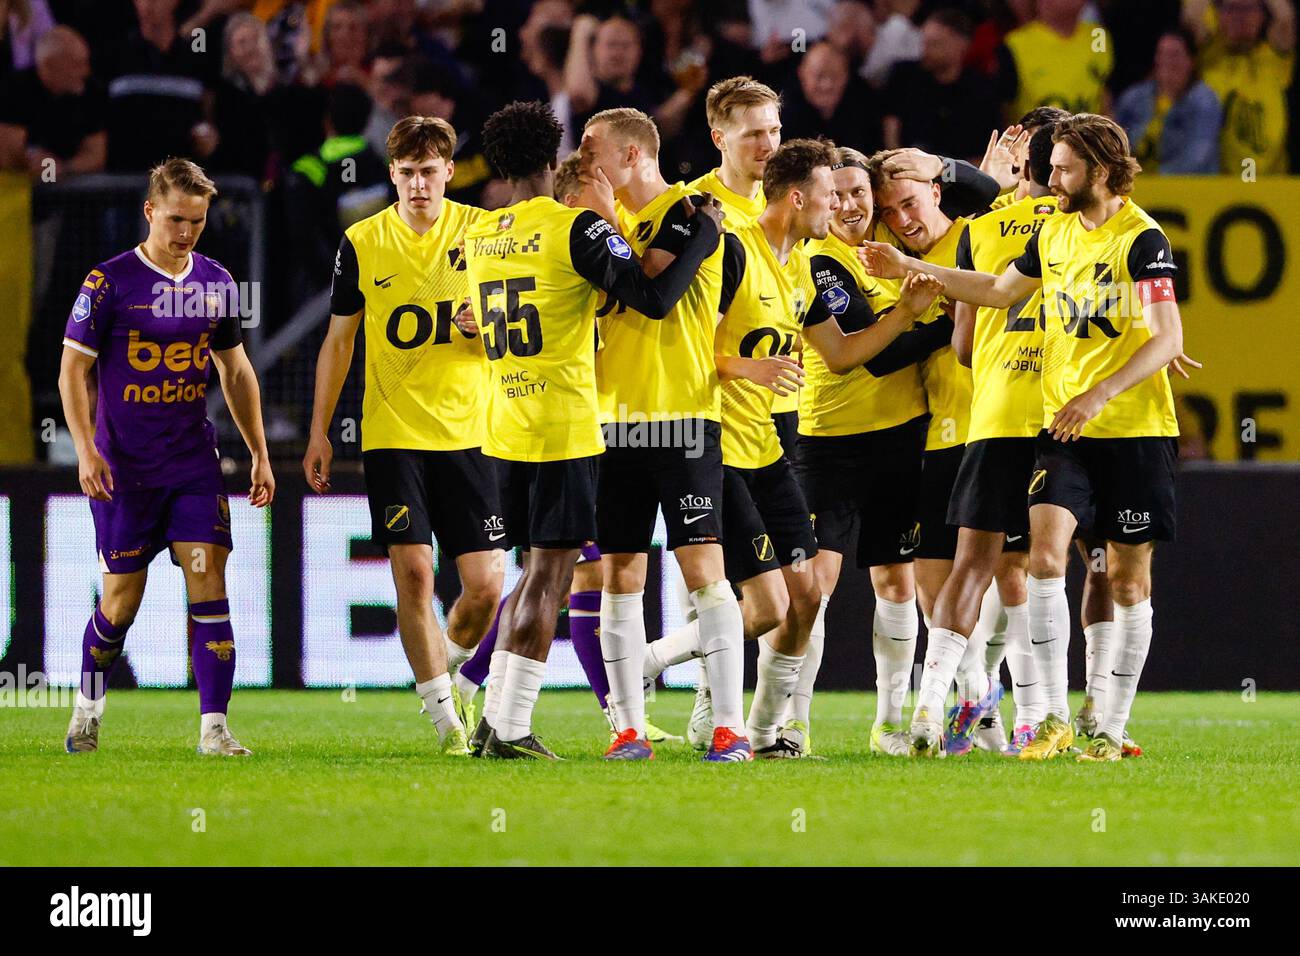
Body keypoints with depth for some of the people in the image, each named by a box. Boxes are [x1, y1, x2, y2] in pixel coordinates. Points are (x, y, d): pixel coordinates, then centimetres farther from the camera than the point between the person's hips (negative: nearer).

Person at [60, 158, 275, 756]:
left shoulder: (216, 284, 7)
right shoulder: (110, 282, -7)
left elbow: (236, 373, 17)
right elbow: (73, 371, -5)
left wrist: (259, 453, 14)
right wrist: (86, 451, -15)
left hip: (195, 461, 3)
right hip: (124, 467, -3)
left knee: (209, 584, -9)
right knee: (122, 599, 3)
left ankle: (214, 727, -10)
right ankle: (88, 708, 27)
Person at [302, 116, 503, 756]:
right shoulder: (361, 244, 1)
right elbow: (338, 341, 10)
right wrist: (319, 432, 7)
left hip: (467, 432, 1)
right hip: (392, 433, -1)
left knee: (485, 585, -3)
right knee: (413, 574, -11)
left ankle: (448, 668, 27)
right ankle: (443, 715, 0)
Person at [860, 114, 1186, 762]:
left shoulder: (1142, 240, -11)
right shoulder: (1054, 232, 10)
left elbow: (1168, 339, -17)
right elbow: (999, 290, 26)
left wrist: (1099, 395, -24)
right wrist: (911, 268, 23)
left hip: (1134, 430, -5)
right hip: (1064, 428, 5)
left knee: (1128, 579, 2)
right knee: (1045, 552, -12)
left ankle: (1112, 731, 9)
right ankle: (1055, 720, -8)